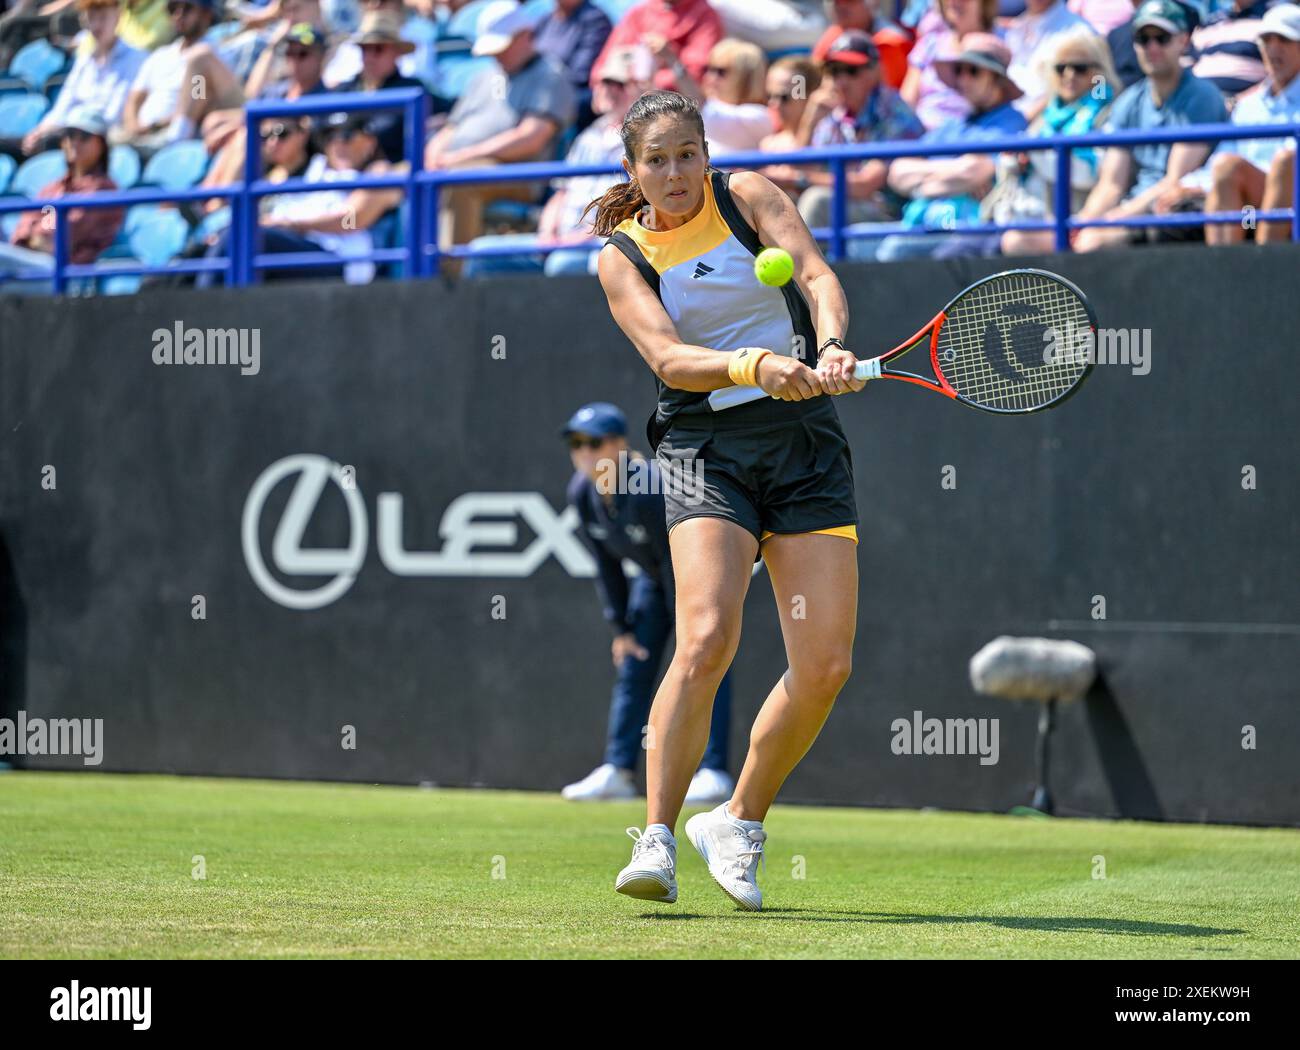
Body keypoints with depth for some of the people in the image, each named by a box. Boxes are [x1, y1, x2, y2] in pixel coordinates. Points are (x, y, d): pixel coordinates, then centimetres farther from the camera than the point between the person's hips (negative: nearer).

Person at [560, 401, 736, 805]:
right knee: (632, 665, 2)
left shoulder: (650, 491, -35)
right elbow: (606, 565, -4)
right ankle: (618, 770, 3)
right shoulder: (581, 493, -14)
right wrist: (621, 627, -5)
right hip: (653, 573, 7)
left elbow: (676, 561, -29)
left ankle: (713, 772, -18)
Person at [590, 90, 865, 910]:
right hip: (706, 447, -2)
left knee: (826, 666, -7)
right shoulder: (622, 256, 4)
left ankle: (739, 823, 14)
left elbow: (816, 273, -8)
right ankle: (656, 842, -18)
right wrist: (755, 366, -29)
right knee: (707, 639, -24)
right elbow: (668, 358, -11)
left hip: (807, 441, 2)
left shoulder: (748, 196, 7)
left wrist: (832, 347, -29)